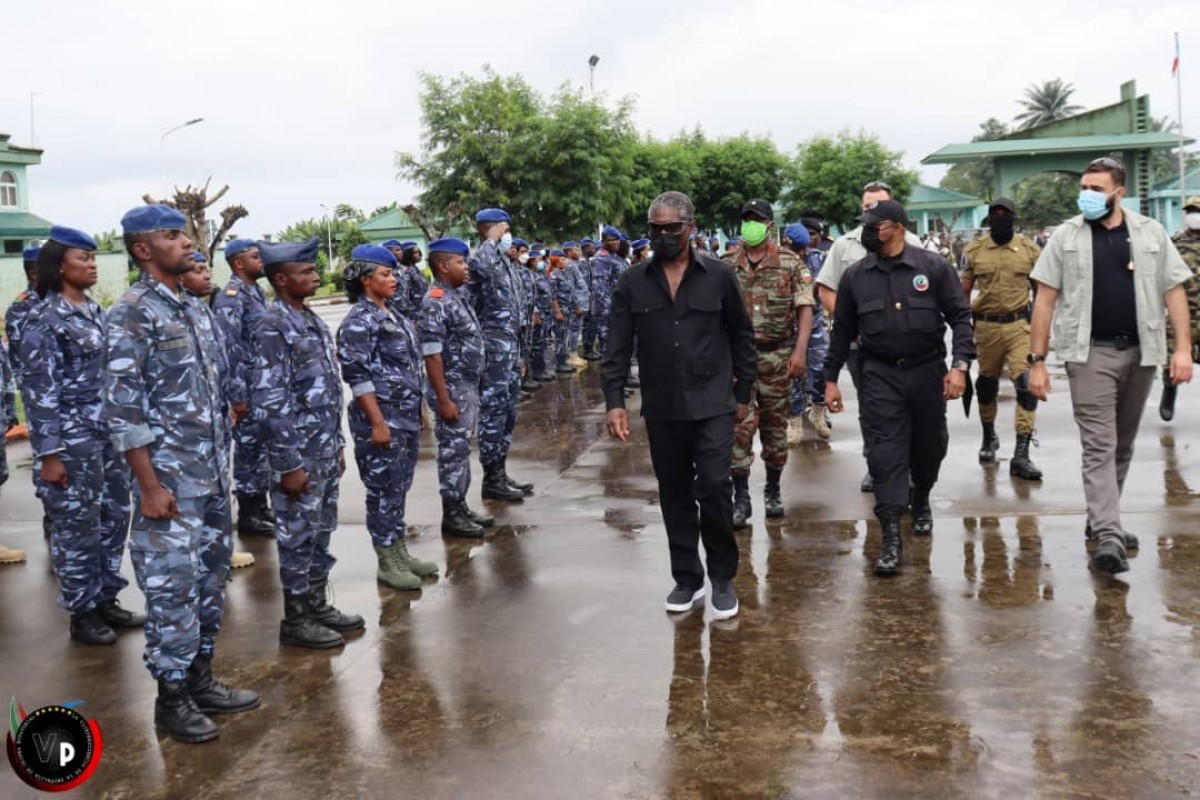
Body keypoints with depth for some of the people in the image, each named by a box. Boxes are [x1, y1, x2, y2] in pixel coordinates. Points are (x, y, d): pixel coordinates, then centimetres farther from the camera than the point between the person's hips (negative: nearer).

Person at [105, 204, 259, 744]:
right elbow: (122, 407, -16)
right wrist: (149, 486, -18)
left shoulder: (189, 309, 12)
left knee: (209, 579, 14)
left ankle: (200, 679, 27)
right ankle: (171, 698, 13)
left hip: (212, 476, 8)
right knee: (172, 586, 0)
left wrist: (220, 465, 15)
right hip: (170, 479, -8)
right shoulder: (132, 314, -12)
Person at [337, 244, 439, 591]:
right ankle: (387, 563, 10)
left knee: (399, 488, 15)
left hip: (408, 418, 8)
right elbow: (358, 377, -18)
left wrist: (417, 410, 18)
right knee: (384, 490, 1)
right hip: (382, 419, -8)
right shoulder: (358, 322, -14)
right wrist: (378, 422, -20)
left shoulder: (393, 315, 13)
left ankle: (400, 552, 26)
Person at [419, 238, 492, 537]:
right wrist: (444, 400, -22)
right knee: (453, 452, -1)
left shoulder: (456, 297, 11)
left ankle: (461, 507, 25)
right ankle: (451, 515, 8)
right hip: (453, 390, -9)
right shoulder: (436, 303, -18)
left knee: (462, 450, 15)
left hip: (469, 387, 9)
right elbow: (432, 354, -22)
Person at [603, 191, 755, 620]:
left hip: (713, 405, -2)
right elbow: (618, 347, 1)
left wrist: (743, 392, 7)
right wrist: (614, 400, -8)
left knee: (714, 490, -7)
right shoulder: (632, 282, 2)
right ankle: (687, 577, 25)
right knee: (675, 496, 11)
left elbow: (741, 336, 6)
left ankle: (723, 577, 12)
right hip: (661, 409, 2)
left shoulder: (719, 275, -2)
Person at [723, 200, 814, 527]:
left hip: (777, 355, 0)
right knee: (740, 425, -5)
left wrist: (800, 351, -13)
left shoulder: (791, 263, 0)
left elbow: (805, 309, -3)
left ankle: (773, 491, 25)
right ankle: (741, 498, 1)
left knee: (775, 426, 10)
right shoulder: (728, 266, 4)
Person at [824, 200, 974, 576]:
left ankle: (921, 502, 44)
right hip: (879, 375, 0)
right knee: (884, 452, -7)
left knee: (930, 446, 14)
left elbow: (960, 316, -2)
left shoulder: (934, 266, -3)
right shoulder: (855, 276, 3)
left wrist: (960, 364, -13)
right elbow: (842, 331, 10)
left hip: (927, 371, 0)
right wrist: (831, 379, 9)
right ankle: (891, 538, -5)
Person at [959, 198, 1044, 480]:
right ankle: (989, 438, 39)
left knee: (1027, 385, -12)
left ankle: (1021, 455, -10)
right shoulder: (974, 251, 3)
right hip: (986, 326, 1)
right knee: (986, 384, 15)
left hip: (1019, 325, -1)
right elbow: (963, 291, 8)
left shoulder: (1029, 249, 3)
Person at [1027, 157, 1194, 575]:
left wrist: (1183, 347, -5)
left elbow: (1174, 290, 6)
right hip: (1091, 353, -3)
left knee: (1123, 446, 13)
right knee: (1099, 446, -8)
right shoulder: (1066, 236, 0)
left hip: (1140, 352, 3)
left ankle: (1101, 521, 28)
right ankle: (1108, 537, -12)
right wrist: (1037, 360, -5)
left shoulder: (1151, 233, 5)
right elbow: (1045, 299, -1)